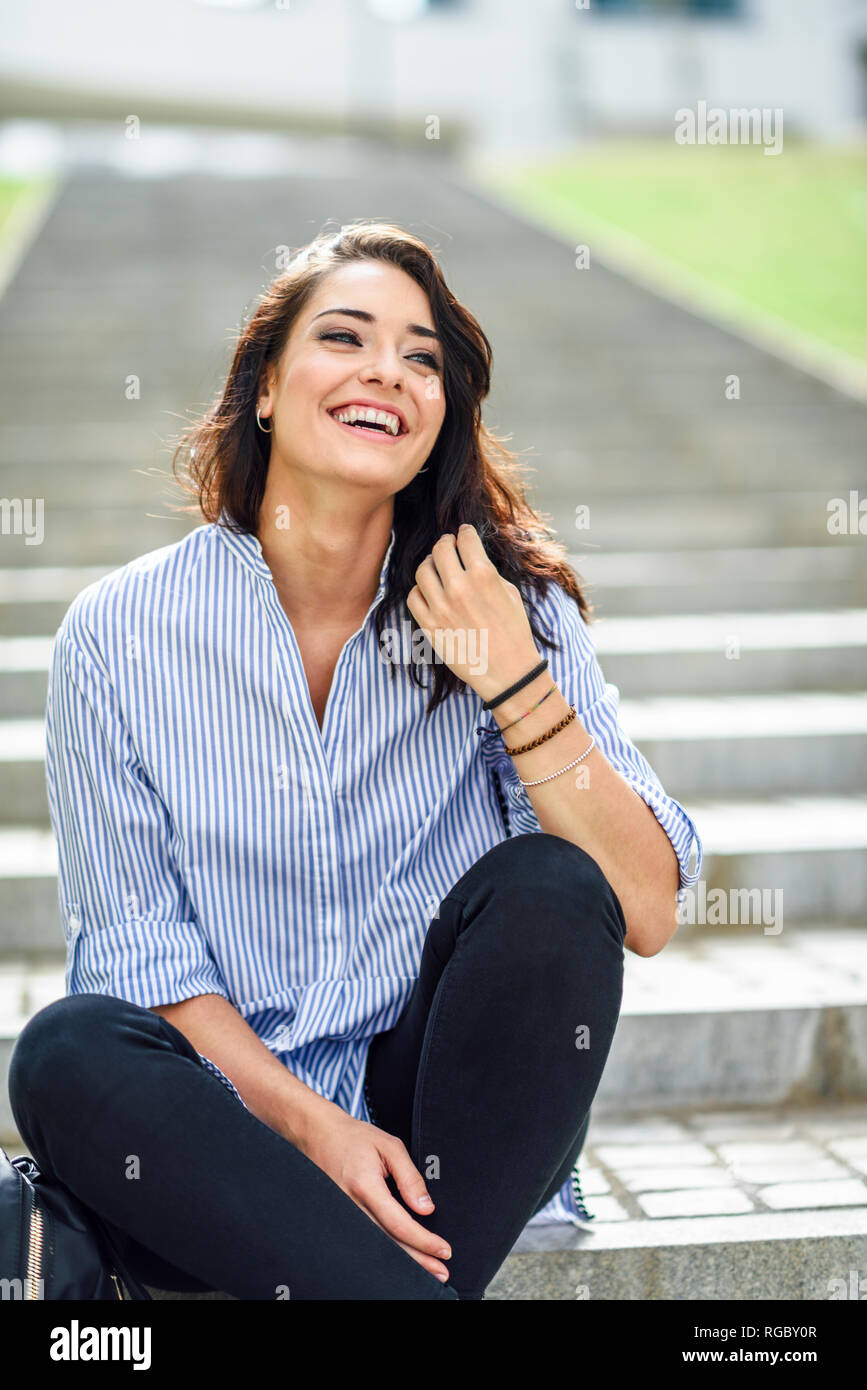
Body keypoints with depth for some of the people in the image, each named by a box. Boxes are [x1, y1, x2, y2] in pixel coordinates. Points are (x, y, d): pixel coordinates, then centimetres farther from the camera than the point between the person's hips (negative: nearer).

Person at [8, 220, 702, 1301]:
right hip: (230, 1131, 0)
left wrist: (513, 679, -20)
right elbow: (135, 943, -4)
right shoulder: (119, 634, -3)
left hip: (460, 1127, 1)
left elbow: (642, 914, -9)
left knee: (547, 887, -26)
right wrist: (309, 1120, -18)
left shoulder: (513, 609, -1)